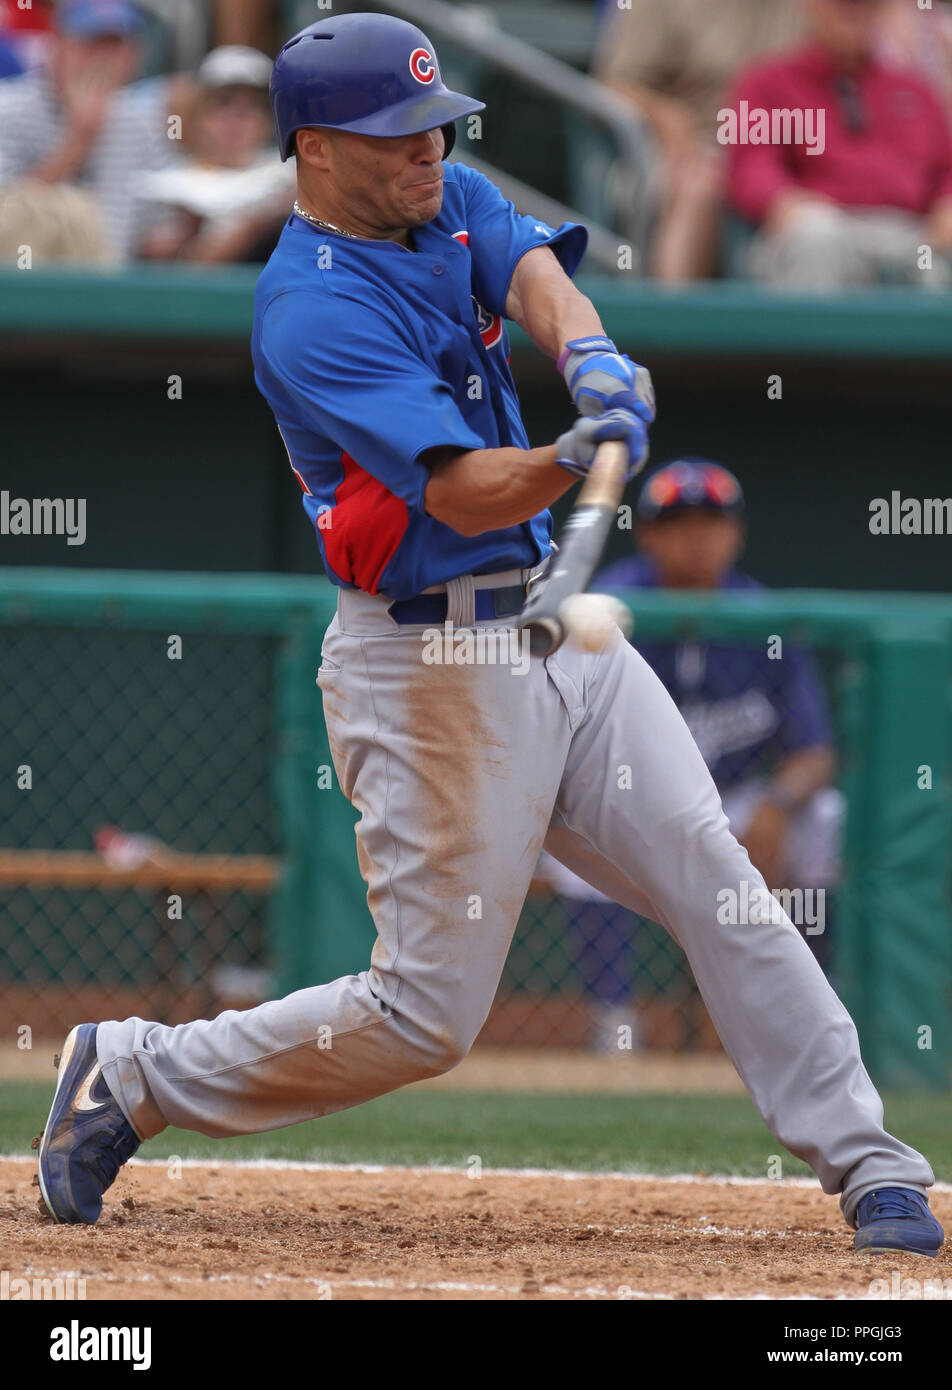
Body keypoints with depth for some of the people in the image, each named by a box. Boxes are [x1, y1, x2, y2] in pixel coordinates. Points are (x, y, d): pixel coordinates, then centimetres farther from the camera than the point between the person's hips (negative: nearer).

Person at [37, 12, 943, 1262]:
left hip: (559, 625, 8)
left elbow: (538, 278, -12)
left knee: (716, 880, 0)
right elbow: (465, 495, -26)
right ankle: (136, 1077, 11)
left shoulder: (457, 205, 8)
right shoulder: (312, 312, -18)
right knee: (427, 1013, -5)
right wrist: (577, 458, -46)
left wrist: (589, 358, -35)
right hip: (433, 668, -8)